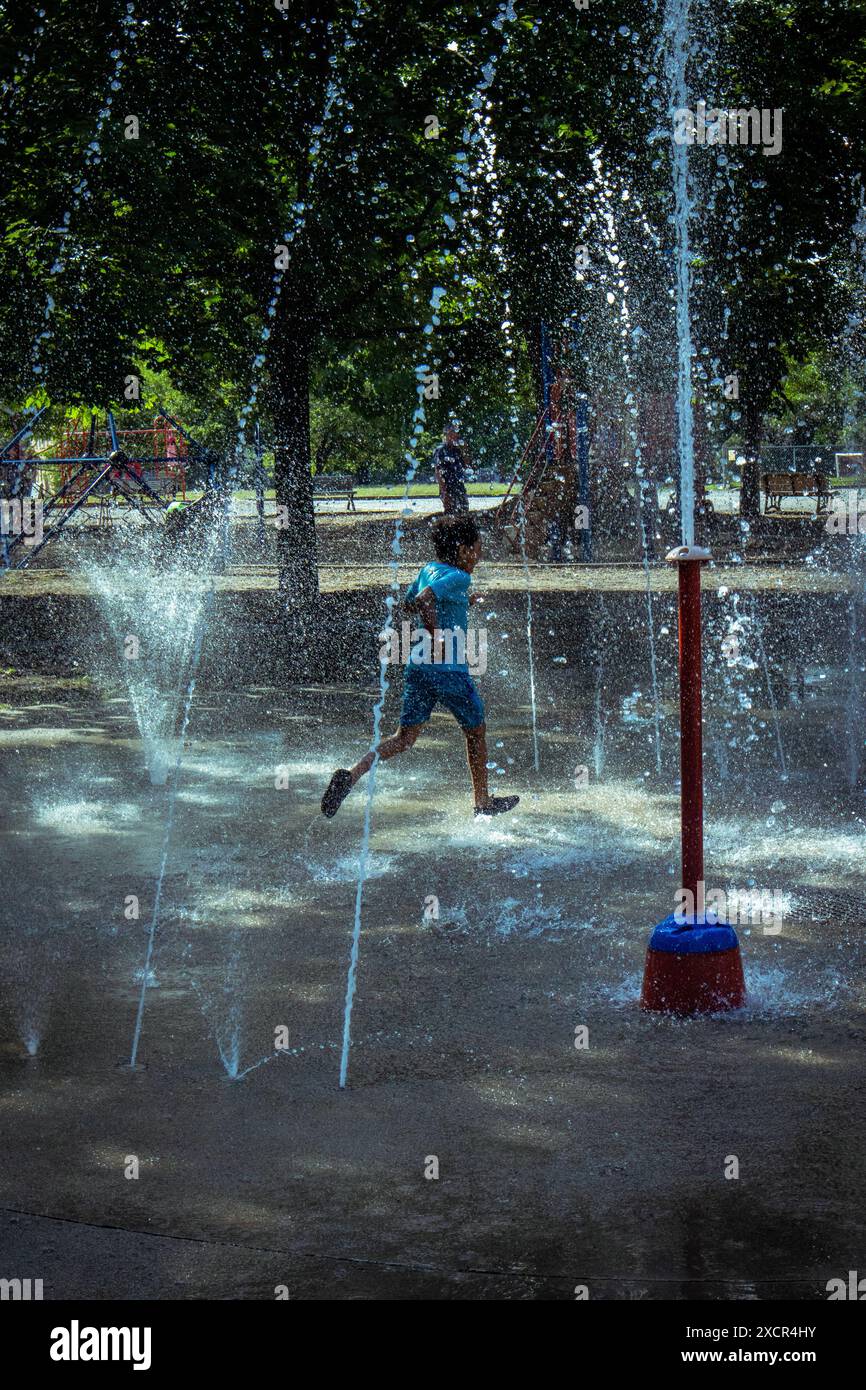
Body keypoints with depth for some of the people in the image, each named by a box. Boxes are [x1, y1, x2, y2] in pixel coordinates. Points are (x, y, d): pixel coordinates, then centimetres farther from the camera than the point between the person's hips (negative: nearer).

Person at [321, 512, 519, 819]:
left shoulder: (428, 569, 12)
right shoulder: (458, 577, -12)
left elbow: (408, 605, 27)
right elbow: (423, 600, -28)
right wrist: (438, 639, -21)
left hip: (417, 665, 7)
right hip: (450, 669, -7)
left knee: (404, 738, 6)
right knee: (475, 732, 15)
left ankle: (352, 774, -15)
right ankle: (483, 802, 26)